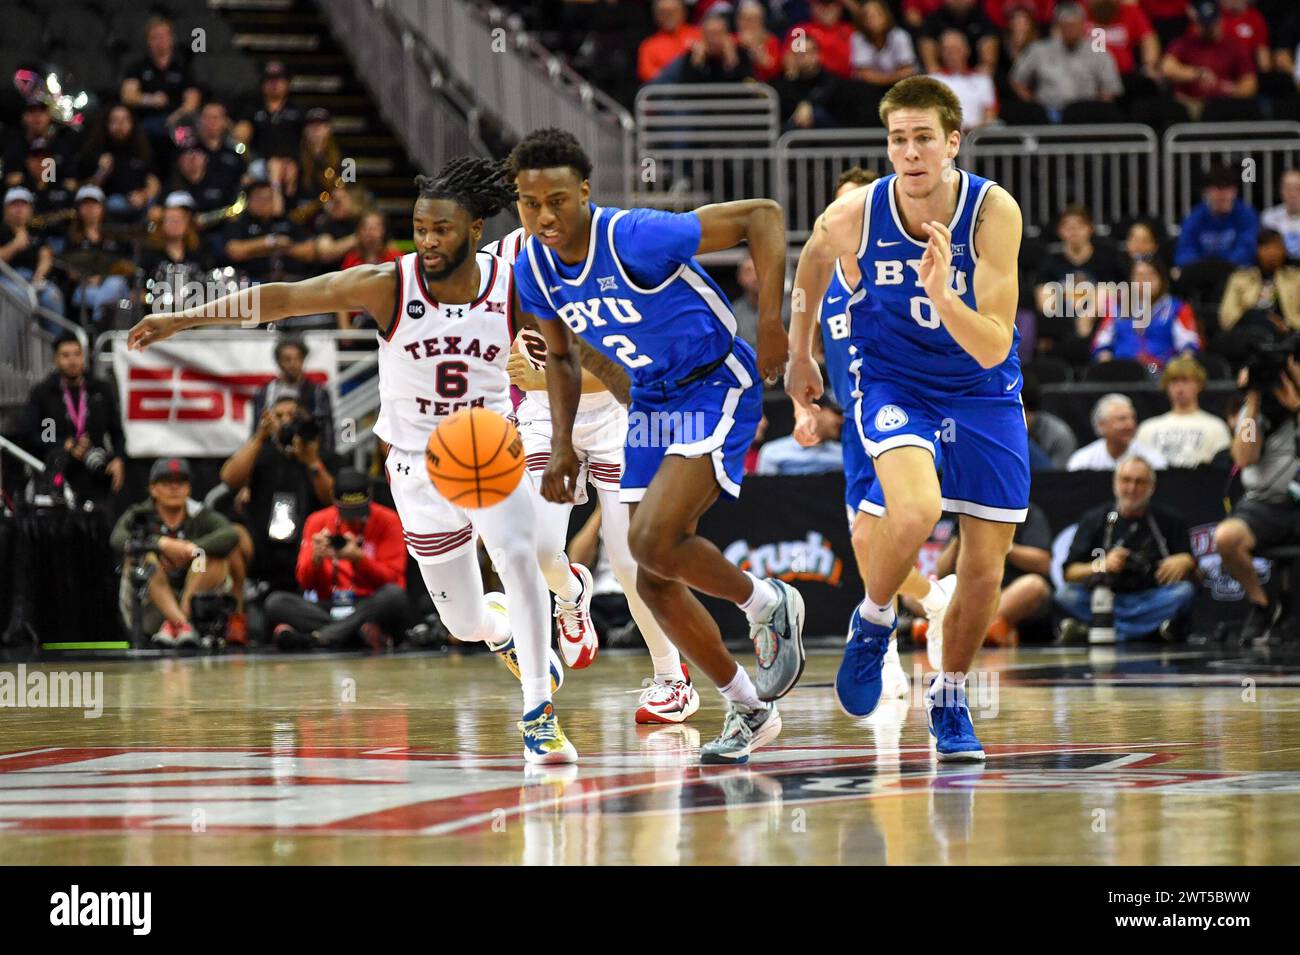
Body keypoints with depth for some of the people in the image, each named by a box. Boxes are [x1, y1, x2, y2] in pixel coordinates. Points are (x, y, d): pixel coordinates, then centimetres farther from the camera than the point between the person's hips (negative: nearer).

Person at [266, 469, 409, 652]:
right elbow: (306, 583, 4)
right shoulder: (317, 522, 8)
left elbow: (391, 580, -6)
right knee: (275, 603, -23)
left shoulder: (388, 521, 2)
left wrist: (358, 558, -23)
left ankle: (318, 638, -40)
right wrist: (316, 558, -17)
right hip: (329, 609, 2)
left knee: (394, 595, -35)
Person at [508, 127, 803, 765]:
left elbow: (763, 215, -23)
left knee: (653, 541, -25)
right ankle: (749, 710, 19)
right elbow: (562, 357, 14)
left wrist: (770, 322, -26)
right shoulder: (533, 270, -6)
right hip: (651, 401, 8)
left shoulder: (638, 238, -28)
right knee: (654, 582, 3)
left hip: (718, 389, -8)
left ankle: (768, 604, 2)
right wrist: (562, 445, 4)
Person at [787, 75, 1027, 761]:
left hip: (983, 394, 1)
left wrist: (941, 293, -44)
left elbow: (994, 348, -27)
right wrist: (800, 355, 16)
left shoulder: (994, 212, -24)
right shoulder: (854, 216, -20)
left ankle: (950, 699, 30)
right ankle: (873, 621, 0)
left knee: (986, 564, 5)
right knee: (916, 512, -30)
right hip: (893, 386, -1)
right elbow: (813, 256, 7)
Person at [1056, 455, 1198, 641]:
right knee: (1066, 596, -28)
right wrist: (1102, 566, -12)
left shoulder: (1168, 521, 13)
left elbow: (1196, 574, 10)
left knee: (1184, 591, -30)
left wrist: (1185, 562, -12)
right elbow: (1069, 573, 5)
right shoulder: (1094, 519, 13)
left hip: (1151, 602, 1)